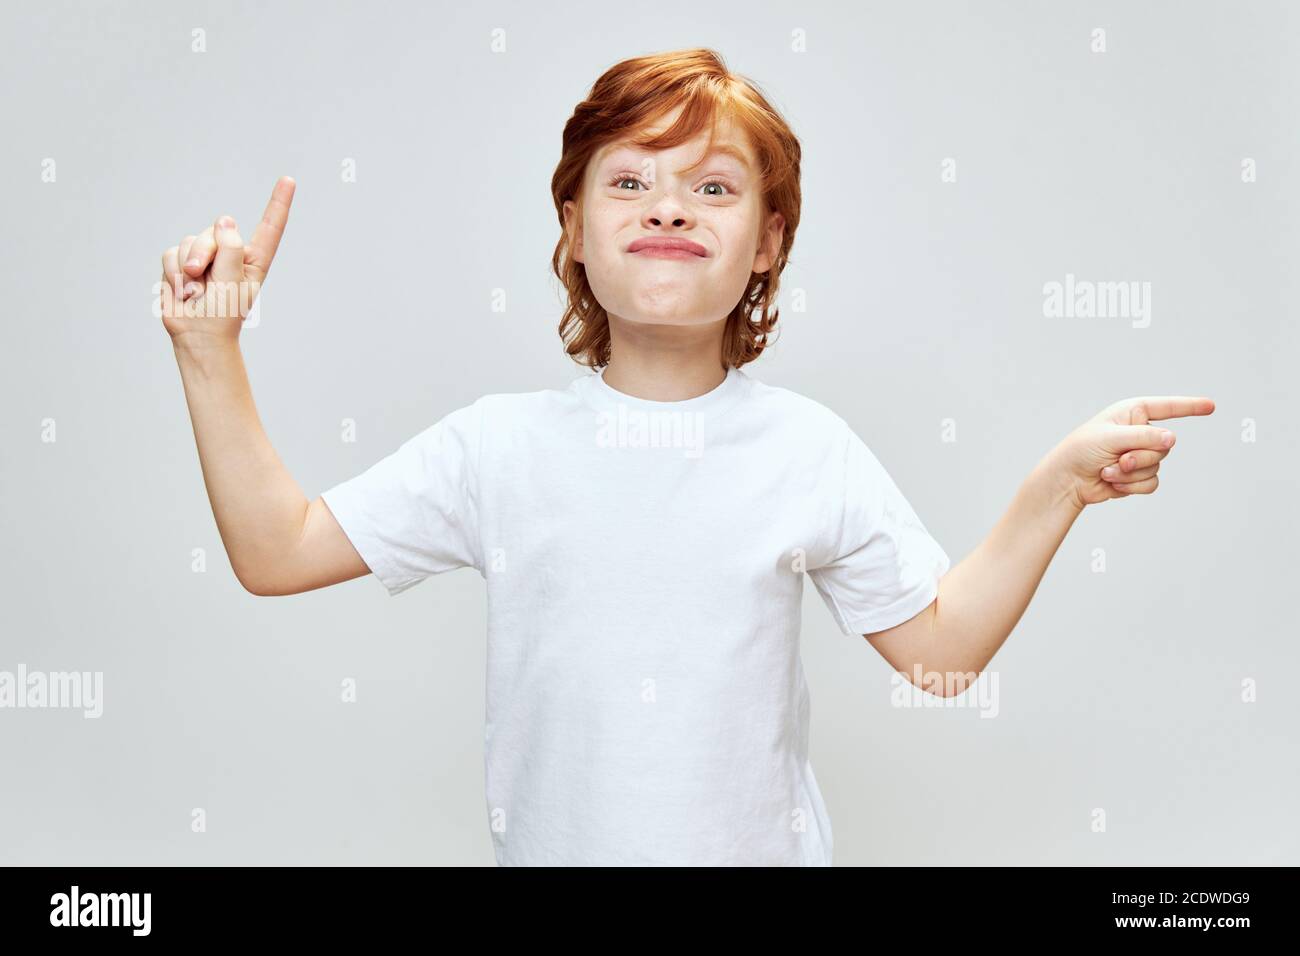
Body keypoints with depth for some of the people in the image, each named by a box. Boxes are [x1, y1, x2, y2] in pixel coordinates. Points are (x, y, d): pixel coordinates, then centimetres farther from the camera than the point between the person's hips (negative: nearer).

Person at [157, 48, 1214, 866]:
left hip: (760, 845, 0)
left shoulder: (811, 451, -9)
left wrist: (1060, 483, -11)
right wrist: (212, 352, -13)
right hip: (553, 842, 1)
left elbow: (939, 645, -1)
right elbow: (277, 552, -5)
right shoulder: (496, 445, -9)